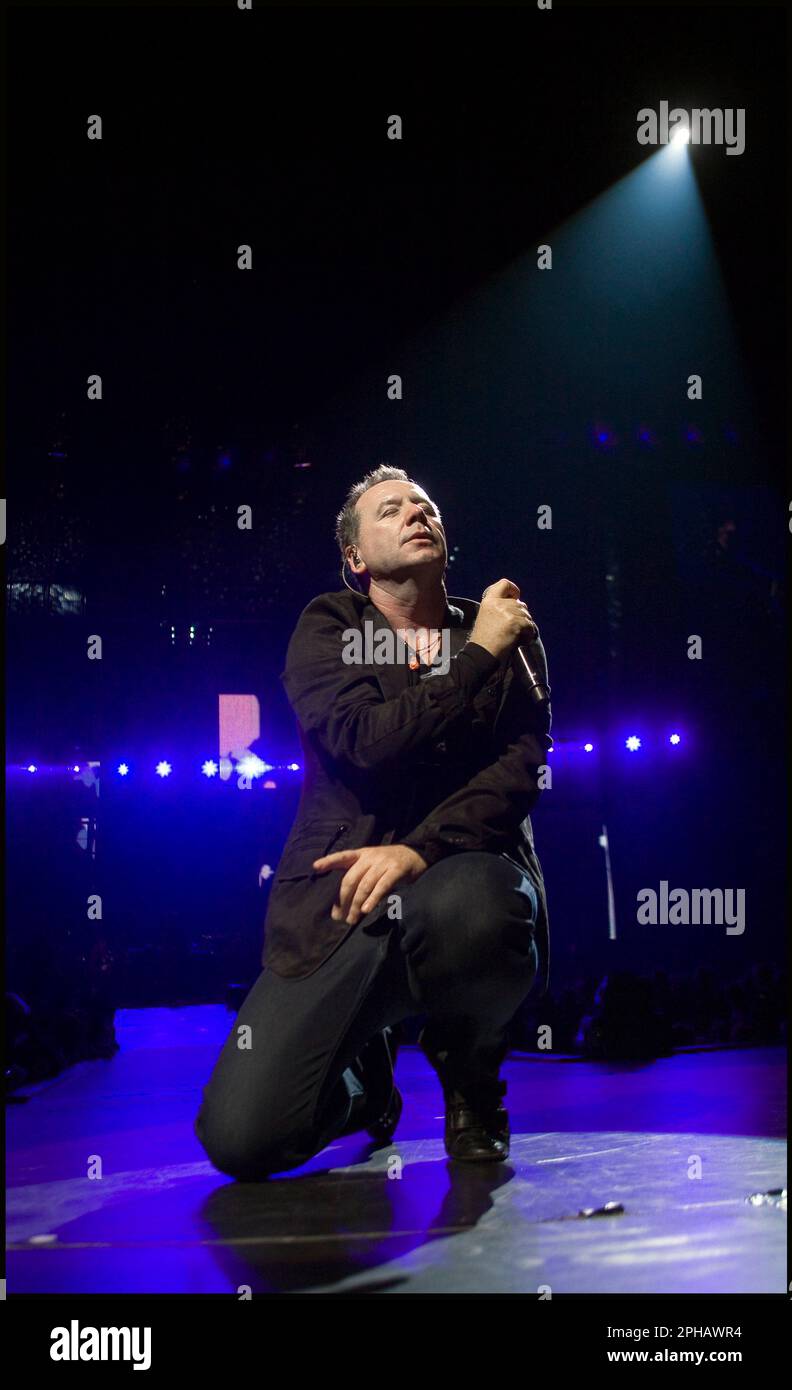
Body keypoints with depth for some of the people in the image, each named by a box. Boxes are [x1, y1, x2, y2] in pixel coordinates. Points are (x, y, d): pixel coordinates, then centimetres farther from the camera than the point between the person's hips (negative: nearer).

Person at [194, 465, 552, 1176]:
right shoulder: (327, 626, 6)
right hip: (339, 903, 0)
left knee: (470, 906, -41)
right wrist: (479, 656, -7)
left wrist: (421, 848, -21)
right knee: (241, 1138, -17)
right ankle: (365, 1074, 21)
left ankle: (471, 1075, -3)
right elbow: (365, 741, -13)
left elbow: (522, 767, -5)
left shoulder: (510, 634, 10)